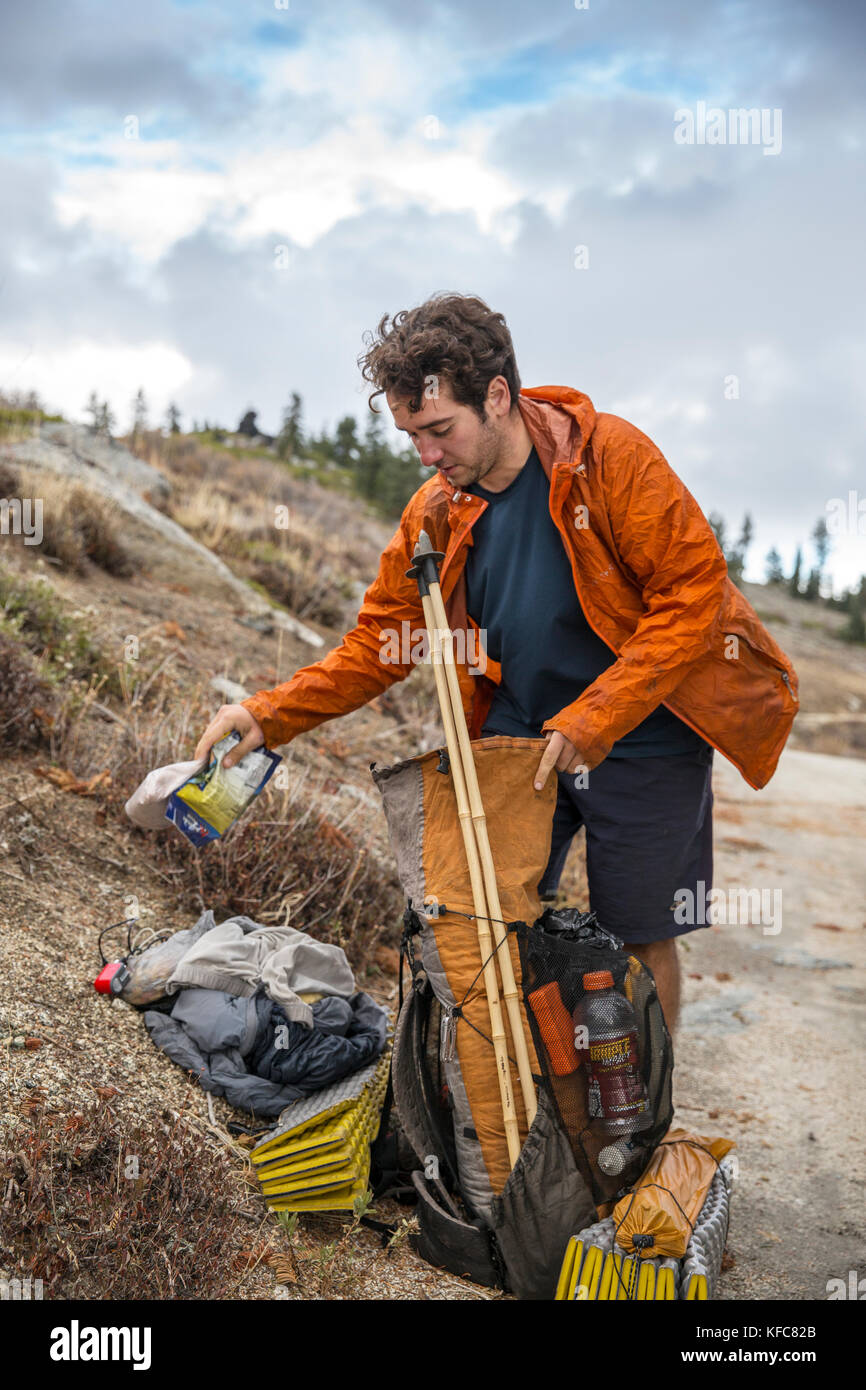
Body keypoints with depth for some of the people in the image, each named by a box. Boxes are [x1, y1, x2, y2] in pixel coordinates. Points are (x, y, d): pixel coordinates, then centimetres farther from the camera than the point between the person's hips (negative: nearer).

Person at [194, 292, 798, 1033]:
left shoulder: (609, 454, -17)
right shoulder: (435, 514, -2)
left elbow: (693, 590, -18)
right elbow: (379, 642, 3)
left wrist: (593, 720, -24)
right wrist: (270, 716, -11)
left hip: (640, 741, -4)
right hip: (515, 735, 4)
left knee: (637, 939, 8)